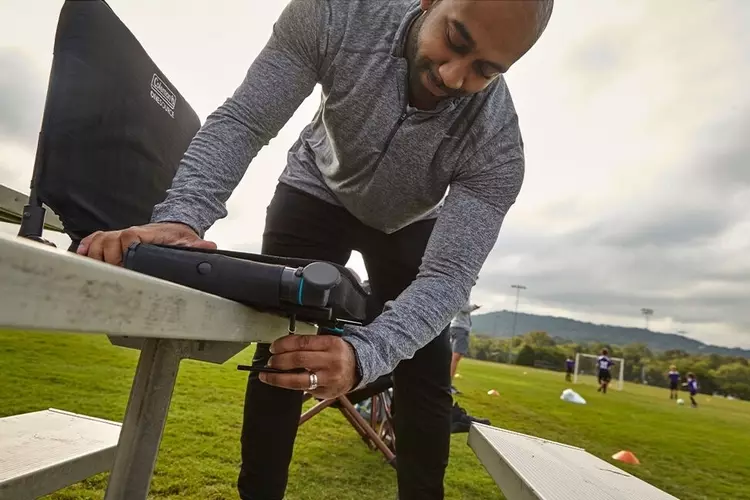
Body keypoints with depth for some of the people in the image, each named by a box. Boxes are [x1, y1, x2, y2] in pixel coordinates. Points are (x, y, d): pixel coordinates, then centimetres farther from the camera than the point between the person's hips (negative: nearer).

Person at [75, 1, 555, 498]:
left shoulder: (498, 148, -34)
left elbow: (448, 275, -38)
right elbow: (242, 122, -30)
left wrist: (363, 351, -58)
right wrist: (180, 216, -48)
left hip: (410, 225, 1)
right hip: (320, 191, 0)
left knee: (426, 379, -6)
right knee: (281, 350, -11)